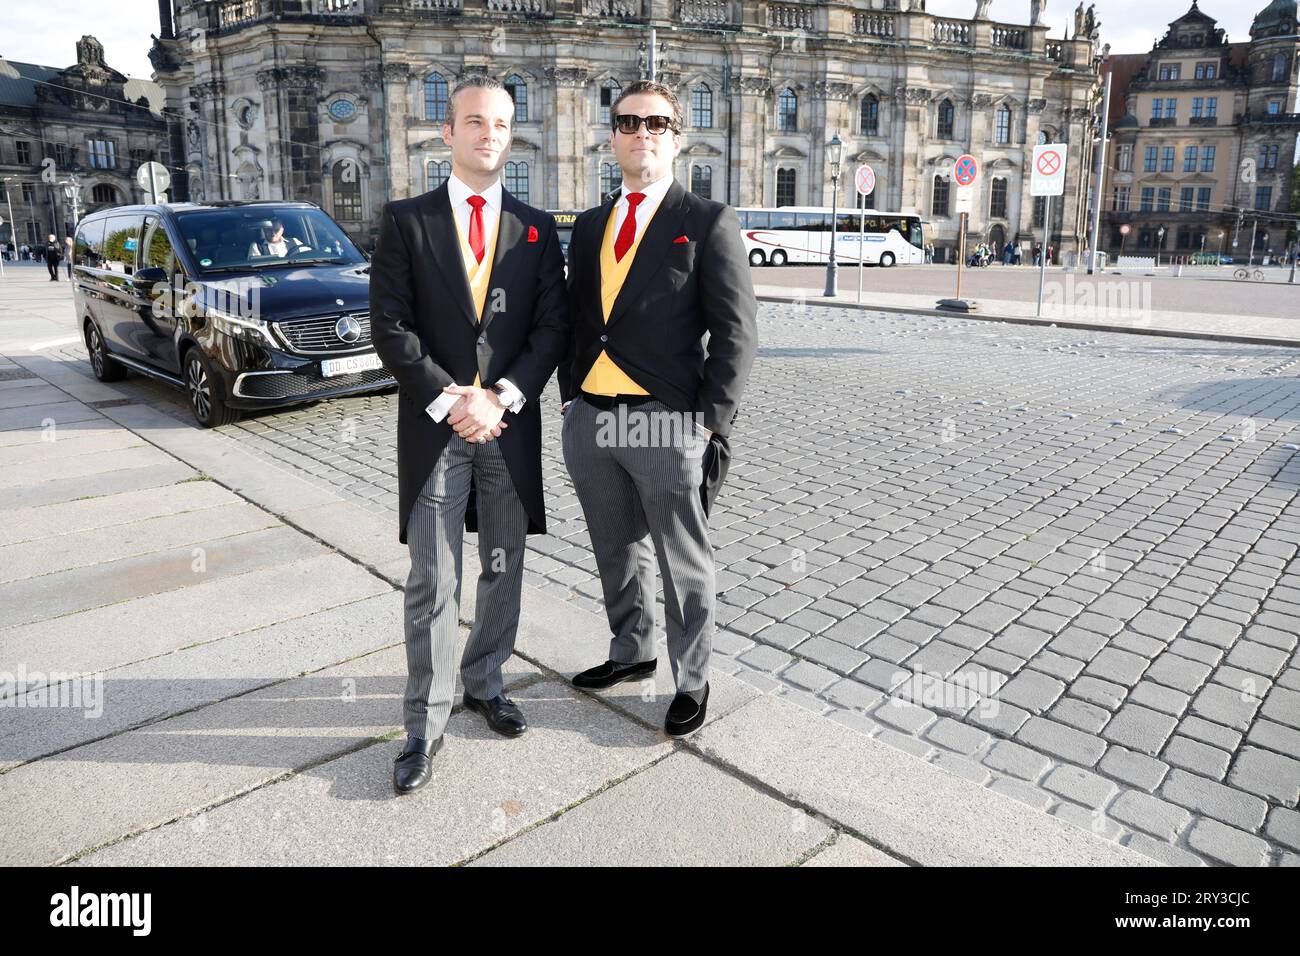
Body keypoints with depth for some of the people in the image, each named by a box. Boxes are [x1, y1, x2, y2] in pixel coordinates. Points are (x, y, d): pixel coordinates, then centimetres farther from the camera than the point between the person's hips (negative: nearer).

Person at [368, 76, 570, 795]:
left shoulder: (537, 228, 9)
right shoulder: (407, 220, 3)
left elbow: (552, 327, 2)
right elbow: (389, 326, -3)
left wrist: (501, 397, -11)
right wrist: (448, 400, -13)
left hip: (510, 423, 3)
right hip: (433, 426, -2)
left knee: (503, 570, 12)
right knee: (432, 582, 0)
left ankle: (484, 683, 32)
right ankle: (425, 725, 12)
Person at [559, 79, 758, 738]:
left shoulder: (709, 223, -2)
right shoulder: (588, 227, 15)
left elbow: (735, 333, -6)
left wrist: (711, 424, -12)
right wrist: (570, 396, 10)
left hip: (666, 422, -5)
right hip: (589, 419, 5)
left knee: (684, 565, 7)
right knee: (617, 553, 19)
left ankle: (690, 680, 25)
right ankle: (631, 652, 40)